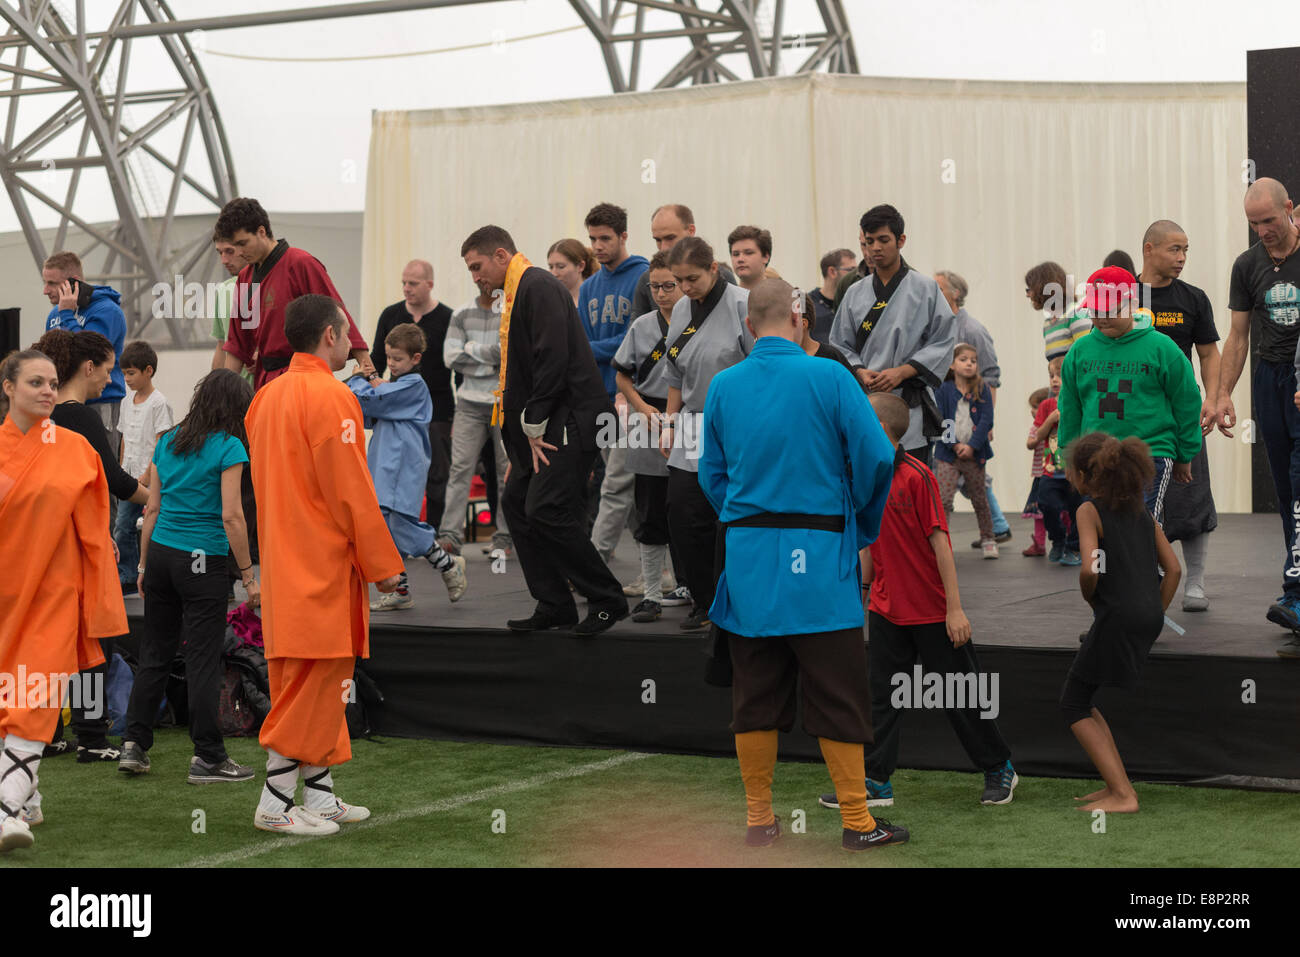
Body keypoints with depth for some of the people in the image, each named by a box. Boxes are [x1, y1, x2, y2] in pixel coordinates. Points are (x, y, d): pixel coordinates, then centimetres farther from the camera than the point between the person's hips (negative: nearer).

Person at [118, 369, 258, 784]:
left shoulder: (168, 442, 9)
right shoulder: (228, 447, -10)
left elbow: (152, 509, 10)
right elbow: (231, 517, -15)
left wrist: (144, 565, 17)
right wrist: (249, 577, -10)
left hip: (161, 553, 6)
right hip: (202, 562, -6)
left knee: (154, 653, 13)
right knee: (203, 660, 0)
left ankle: (133, 745, 14)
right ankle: (208, 757, 5)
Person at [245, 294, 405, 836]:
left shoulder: (267, 396, 13)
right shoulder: (331, 397, -14)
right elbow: (351, 490, -15)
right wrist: (383, 563, -8)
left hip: (281, 563, 9)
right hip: (324, 564, -9)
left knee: (311, 683, 13)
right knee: (317, 676, -4)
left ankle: (319, 796, 18)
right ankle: (275, 803, -3)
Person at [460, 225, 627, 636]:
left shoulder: (539, 288, -12)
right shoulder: (516, 293, 21)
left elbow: (552, 359, -20)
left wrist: (534, 426, -16)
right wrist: (525, 431, 15)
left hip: (569, 419, -11)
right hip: (541, 424, 11)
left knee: (546, 511, -15)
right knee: (516, 502, 8)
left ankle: (607, 599, -3)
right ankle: (554, 606, 13)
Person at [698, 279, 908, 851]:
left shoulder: (722, 386, 4)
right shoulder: (828, 378, -8)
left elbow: (711, 475, 10)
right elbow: (876, 459, -9)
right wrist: (862, 526, 6)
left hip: (747, 556, 4)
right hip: (818, 554, -4)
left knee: (755, 691, 10)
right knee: (836, 692, 2)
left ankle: (758, 818, 15)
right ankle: (856, 821, 6)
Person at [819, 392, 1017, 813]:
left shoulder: (917, 476, -17)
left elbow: (940, 542, -17)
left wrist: (955, 607, -18)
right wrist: (861, 593, 15)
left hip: (932, 612, -6)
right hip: (886, 610, 6)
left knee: (959, 697, 5)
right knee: (882, 696, 5)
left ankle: (999, 770, 21)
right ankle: (876, 782, 10)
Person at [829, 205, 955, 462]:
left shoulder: (926, 289, 3)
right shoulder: (855, 294, 13)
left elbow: (943, 342, 0)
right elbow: (840, 345, 14)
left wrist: (902, 372, -11)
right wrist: (859, 372, -7)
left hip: (910, 406, -3)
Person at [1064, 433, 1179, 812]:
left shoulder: (1090, 510, -7)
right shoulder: (1142, 511, 15)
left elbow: (1090, 569, -21)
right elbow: (1173, 568, 12)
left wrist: (1090, 598, -2)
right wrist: (1155, 617, 16)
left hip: (1118, 617, -8)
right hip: (1149, 618, 8)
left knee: (1073, 703, 5)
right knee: (1081, 696, 20)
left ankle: (1123, 795, -4)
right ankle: (1115, 784, 17)